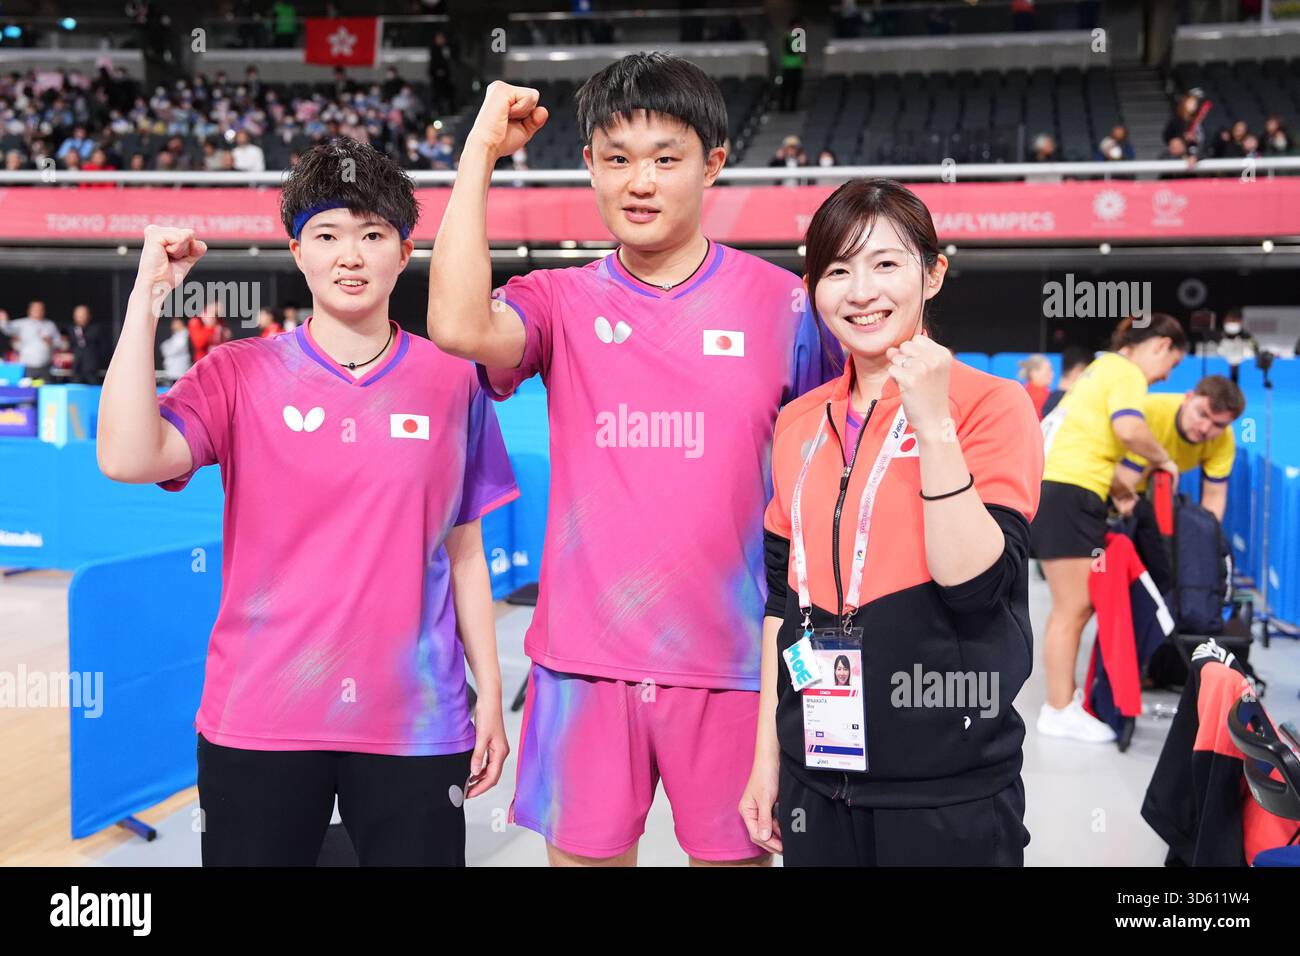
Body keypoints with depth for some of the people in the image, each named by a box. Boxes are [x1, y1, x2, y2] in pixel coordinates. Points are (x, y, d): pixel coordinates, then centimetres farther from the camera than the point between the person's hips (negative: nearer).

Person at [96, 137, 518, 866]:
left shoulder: (452, 381, 2)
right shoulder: (238, 374, 0)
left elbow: (463, 554, 7)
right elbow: (128, 459, -17)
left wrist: (491, 695, 6)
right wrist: (147, 293, -14)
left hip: (415, 724, 1)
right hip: (260, 722, 0)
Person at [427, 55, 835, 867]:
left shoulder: (783, 303, -1)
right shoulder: (562, 303, 1)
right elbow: (458, 326, -20)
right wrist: (481, 151, -13)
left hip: (731, 664, -1)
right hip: (583, 659, 1)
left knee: (736, 853, 10)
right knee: (585, 853, 11)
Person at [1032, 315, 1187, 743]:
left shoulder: (1105, 367, 22)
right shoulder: (1126, 371, -8)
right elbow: (1128, 428, -27)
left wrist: (1119, 490, 18)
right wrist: (1163, 460, -10)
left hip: (1056, 490, 10)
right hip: (1067, 496, -10)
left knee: (1075, 605, 15)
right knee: (1073, 608, -5)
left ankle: (1064, 694, 23)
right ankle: (1059, 712, 1)